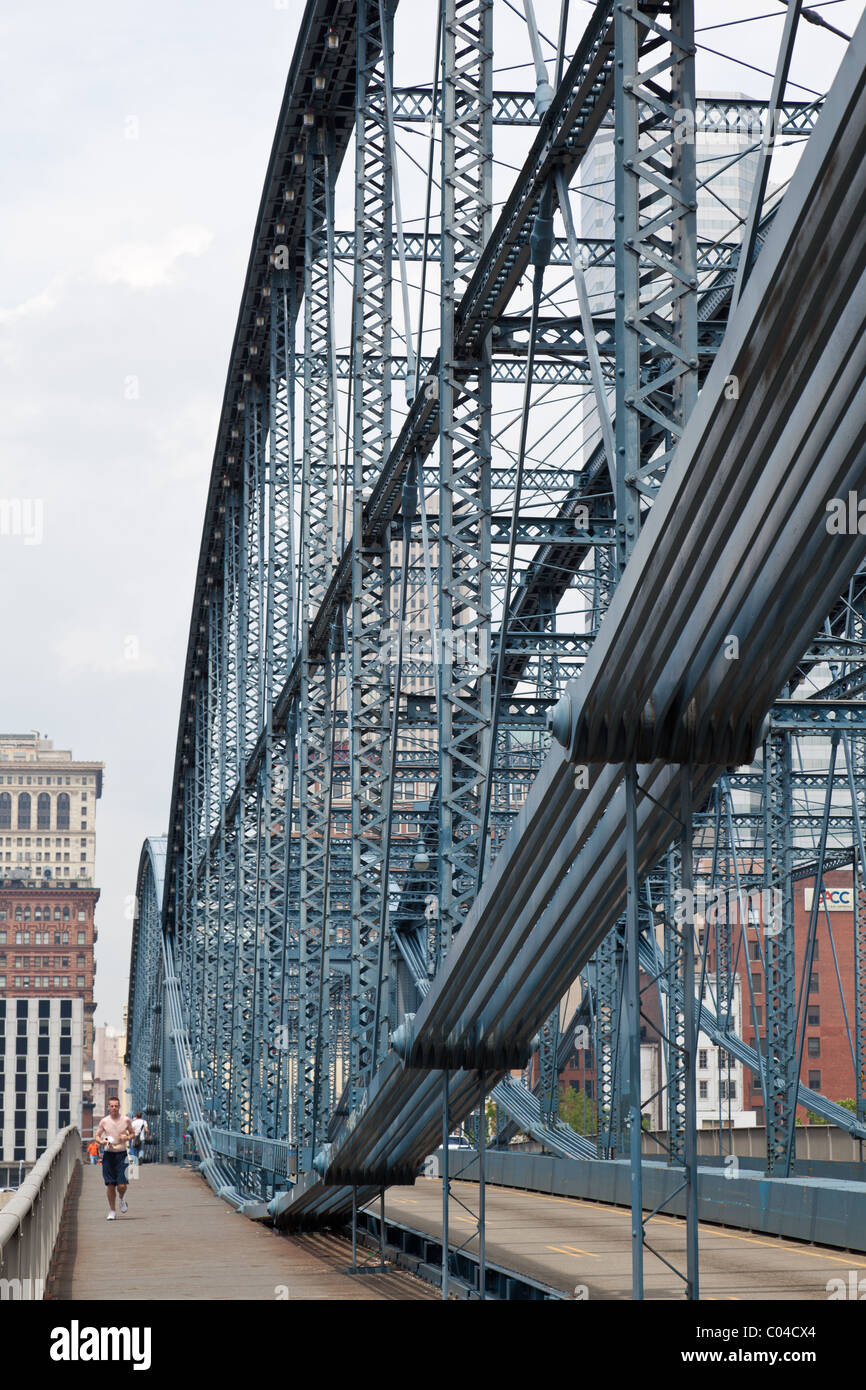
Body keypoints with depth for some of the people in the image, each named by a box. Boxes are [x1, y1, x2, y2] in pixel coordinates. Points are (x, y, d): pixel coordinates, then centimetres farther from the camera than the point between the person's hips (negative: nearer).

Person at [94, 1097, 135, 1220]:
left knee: (122, 1185, -9)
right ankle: (112, 1211, 15)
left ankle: (122, 1200, 25)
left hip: (121, 1154, -1)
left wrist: (127, 1137, -8)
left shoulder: (125, 1120, 1)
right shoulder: (104, 1121, 2)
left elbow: (133, 1133, 13)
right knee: (110, 1185, 0)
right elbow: (96, 1136, 9)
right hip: (108, 1154, 1)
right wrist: (101, 1141, -13)